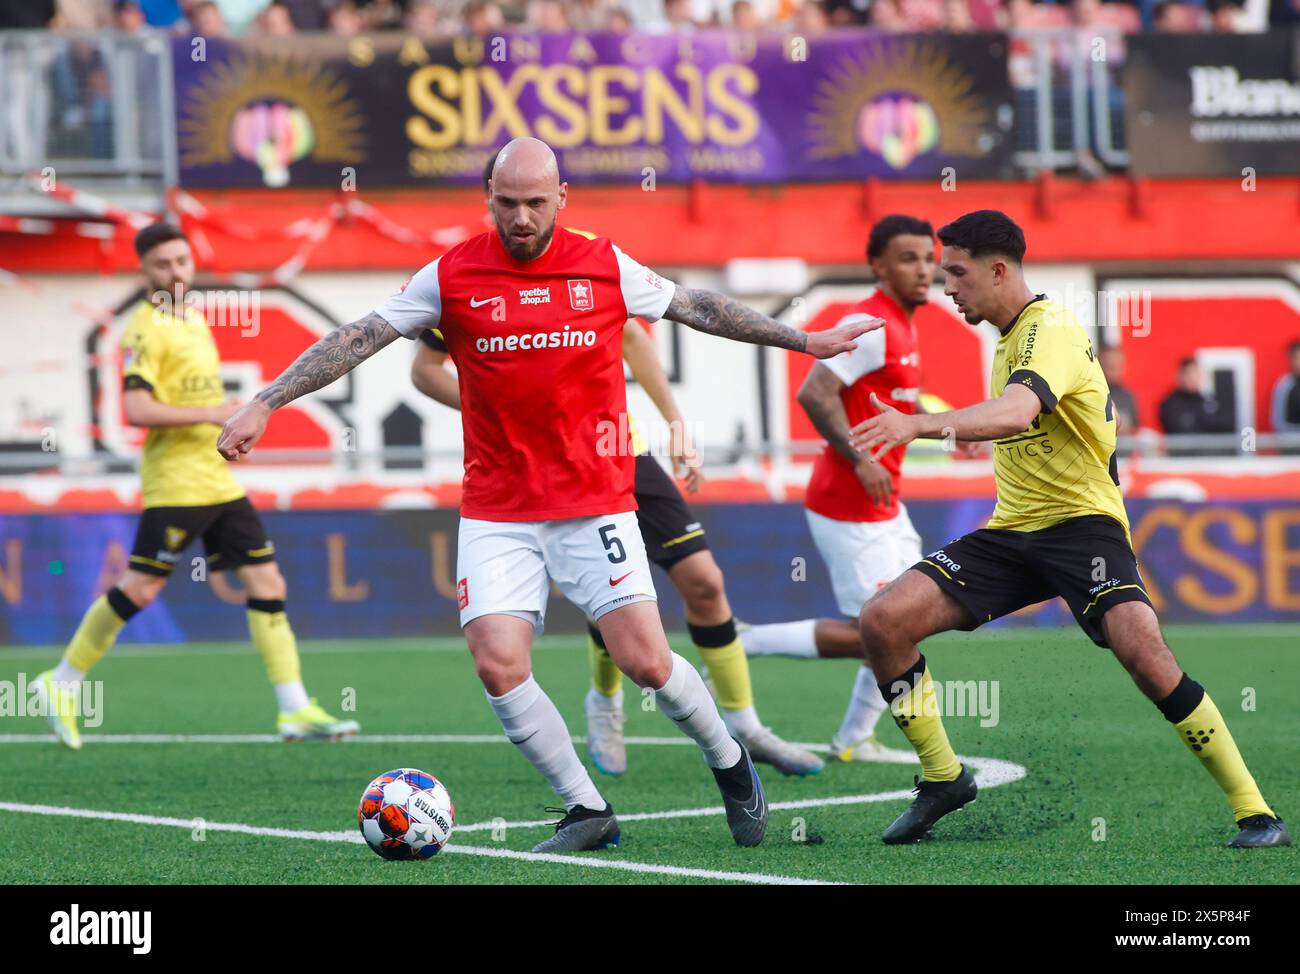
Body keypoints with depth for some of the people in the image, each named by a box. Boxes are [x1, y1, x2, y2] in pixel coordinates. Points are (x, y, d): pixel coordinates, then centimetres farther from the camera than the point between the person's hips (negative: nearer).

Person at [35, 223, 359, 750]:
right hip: (174, 483, -8)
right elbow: (137, 410, -21)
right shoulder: (145, 329, -11)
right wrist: (210, 413, -22)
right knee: (138, 589, -6)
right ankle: (62, 684, 10)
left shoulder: (192, 316, 16)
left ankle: (296, 711, 2)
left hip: (218, 482, 8)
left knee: (267, 583, 2)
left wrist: (225, 419, 12)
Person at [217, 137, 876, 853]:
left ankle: (730, 765, 21)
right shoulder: (452, 276, -2)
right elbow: (356, 339, -1)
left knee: (646, 662, -8)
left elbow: (697, 308, 13)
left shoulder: (603, 265, 1)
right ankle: (587, 812, 4)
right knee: (498, 666, -13)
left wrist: (805, 341, 15)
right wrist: (263, 404, -8)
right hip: (495, 512, 1)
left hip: (595, 502, -1)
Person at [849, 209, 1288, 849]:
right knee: (882, 621, -9)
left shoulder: (1051, 329, -15)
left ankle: (1254, 813, -20)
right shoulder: (1012, 336, 14)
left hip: (1079, 520, -8)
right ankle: (942, 777, 6)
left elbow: (1013, 414, -35)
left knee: (1143, 653, -30)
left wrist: (919, 425, -46)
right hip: (1010, 531, 8)